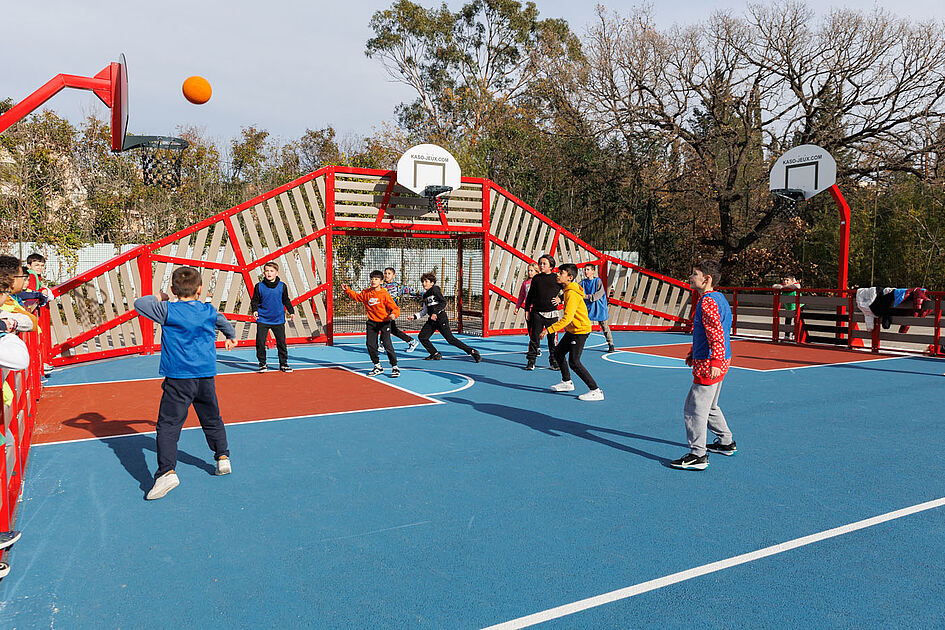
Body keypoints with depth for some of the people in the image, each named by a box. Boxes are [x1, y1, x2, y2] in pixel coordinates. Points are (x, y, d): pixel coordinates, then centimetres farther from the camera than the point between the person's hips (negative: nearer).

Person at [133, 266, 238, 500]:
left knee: (168, 425, -5)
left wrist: (159, 299, 22)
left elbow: (139, 304, 4)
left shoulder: (167, 310, -6)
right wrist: (231, 337, 52)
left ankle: (167, 471, -17)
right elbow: (224, 323, 30)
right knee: (212, 420, 21)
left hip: (179, 378, -4)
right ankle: (223, 457, 27)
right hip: (206, 376, 4)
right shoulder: (210, 311, 8)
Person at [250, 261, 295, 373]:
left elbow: (286, 301, 12)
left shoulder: (282, 286, 1)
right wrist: (254, 310, -11)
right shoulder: (259, 286, -2)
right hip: (263, 320, -1)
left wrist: (291, 311, 3)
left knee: (281, 342, 5)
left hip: (278, 319, 1)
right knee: (260, 342, -4)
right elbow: (254, 301, 6)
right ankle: (262, 363, 13)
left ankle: (283, 364, 17)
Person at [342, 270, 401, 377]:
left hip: (384, 322, -5)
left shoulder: (384, 294, -14)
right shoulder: (366, 293, 2)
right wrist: (347, 290, 13)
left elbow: (395, 308, -14)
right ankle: (377, 367, 22)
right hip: (371, 322, 5)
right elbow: (357, 297, 22)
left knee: (387, 345, -11)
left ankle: (395, 367, 3)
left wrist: (394, 314, -34)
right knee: (370, 345, 5)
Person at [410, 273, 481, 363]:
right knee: (422, 337, -2)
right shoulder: (425, 295, 18)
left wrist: (435, 313, -19)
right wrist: (415, 316, 14)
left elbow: (443, 303, -13)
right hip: (431, 320, 8)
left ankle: (472, 352, -5)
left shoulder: (435, 290, -5)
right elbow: (425, 310, 24)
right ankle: (435, 355, 12)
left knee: (450, 339, -12)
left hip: (441, 318, -8)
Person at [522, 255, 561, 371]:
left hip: (551, 313, -1)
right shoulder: (536, 278, 7)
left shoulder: (556, 278, 1)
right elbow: (530, 295, 12)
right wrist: (527, 310, 10)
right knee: (534, 337, 2)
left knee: (552, 338, 4)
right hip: (537, 312, 1)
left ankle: (553, 361, 16)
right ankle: (531, 361, 10)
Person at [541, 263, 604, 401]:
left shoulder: (572, 294, -23)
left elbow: (567, 318, -29)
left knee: (574, 362, -12)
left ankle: (596, 391, -8)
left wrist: (548, 330, -28)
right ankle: (567, 382, 35)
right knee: (558, 353, 18)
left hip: (580, 330, -10)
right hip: (572, 330, 10)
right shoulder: (568, 290, 8)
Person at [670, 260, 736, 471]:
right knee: (709, 406, 24)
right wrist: (694, 353, 29)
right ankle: (726, 443, 37)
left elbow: (717, 335, -25)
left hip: (708, 365, -11)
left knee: (694, 409, -6)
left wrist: (715, 362, -30)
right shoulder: (718, 297, 15)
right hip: (718, 361, 11)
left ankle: (698, 455, -3)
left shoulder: (708, 301, -18)